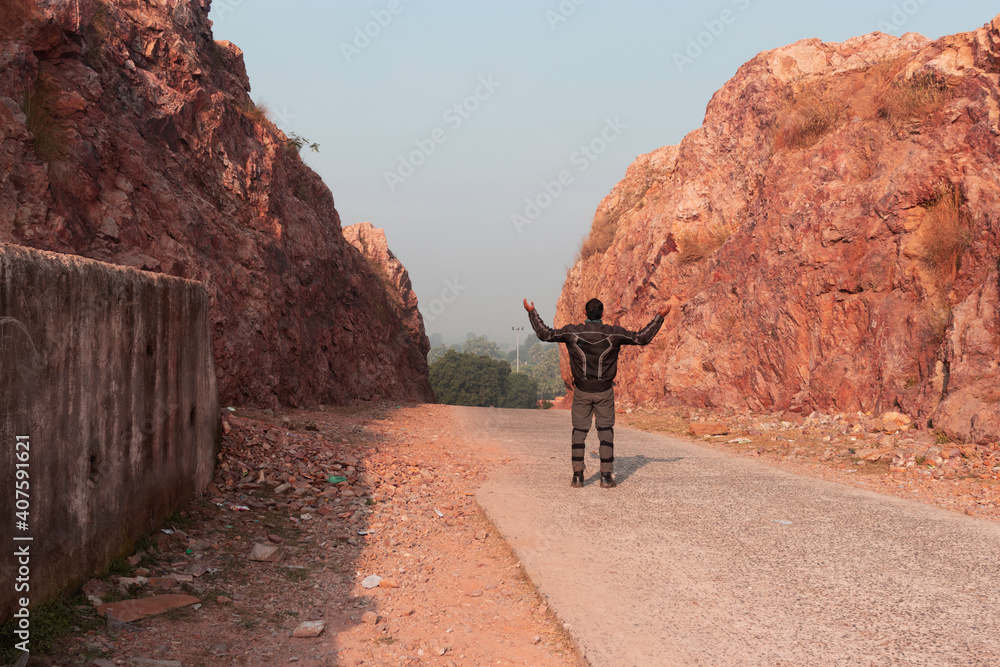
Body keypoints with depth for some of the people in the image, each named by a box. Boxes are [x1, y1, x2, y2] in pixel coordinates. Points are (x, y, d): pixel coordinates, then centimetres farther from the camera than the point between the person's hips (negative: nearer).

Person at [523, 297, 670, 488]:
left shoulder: (572, 332, -5)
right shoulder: (614, 333, -7)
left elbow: (545, 334, 3)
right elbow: (642, 337, 0)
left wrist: (532, 312, 14)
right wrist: (659, 317, 8)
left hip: (582, 392, 1)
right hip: (604, 392, 0)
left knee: (579, 432, 7)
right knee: (606, 433, 6)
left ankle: (577, 476, 5)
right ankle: (606, 477, 2)